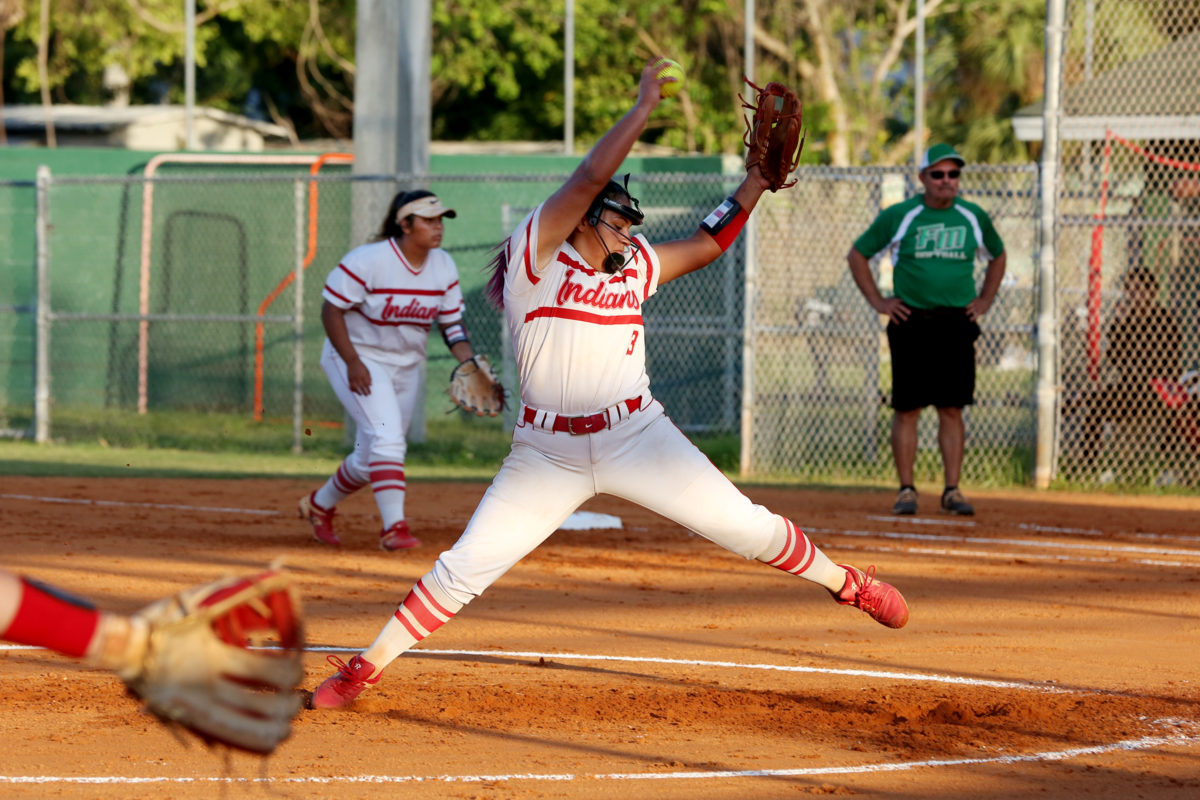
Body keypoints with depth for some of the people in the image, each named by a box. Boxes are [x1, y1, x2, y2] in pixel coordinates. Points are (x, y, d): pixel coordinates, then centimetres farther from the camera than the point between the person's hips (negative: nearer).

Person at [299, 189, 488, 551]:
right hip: (358, 357, -7)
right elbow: (331, 309, -18)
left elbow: (452, 323, 2)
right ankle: (394, 527, -26)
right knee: (387, 437, -24)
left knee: (369, 459, 13)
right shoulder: (367, 261, -22)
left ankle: (320, 504, 37)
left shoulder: (444, 267, -3)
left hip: (406, 367, 7)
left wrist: (470, 363, -15)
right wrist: (353, 363, -25)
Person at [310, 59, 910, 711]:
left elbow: (707, 243, 20)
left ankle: (845, 584, 17)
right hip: (547, 452, -3)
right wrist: (644, 106, -12)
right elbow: (590, 176, -17)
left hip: (637, 435, 3)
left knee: (742, 525, -3)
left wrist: (757, 179, 12)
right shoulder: (535, 251, -7)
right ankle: (365, 668, 4)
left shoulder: (634, 266, 8)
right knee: (466, 567, -6)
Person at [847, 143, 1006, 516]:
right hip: (910, 323, -2)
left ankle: (952, 490, 5)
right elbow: (858, 254, 9)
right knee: (907, 408, -2)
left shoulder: (974, 217, 8)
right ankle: (906, 489, 3)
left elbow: (997, 255, 26)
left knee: (952, 409, 1)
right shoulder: (898, 216, 0)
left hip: (957, 325, 2)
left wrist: (985, 300, 14)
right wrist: (877, 301, 2)